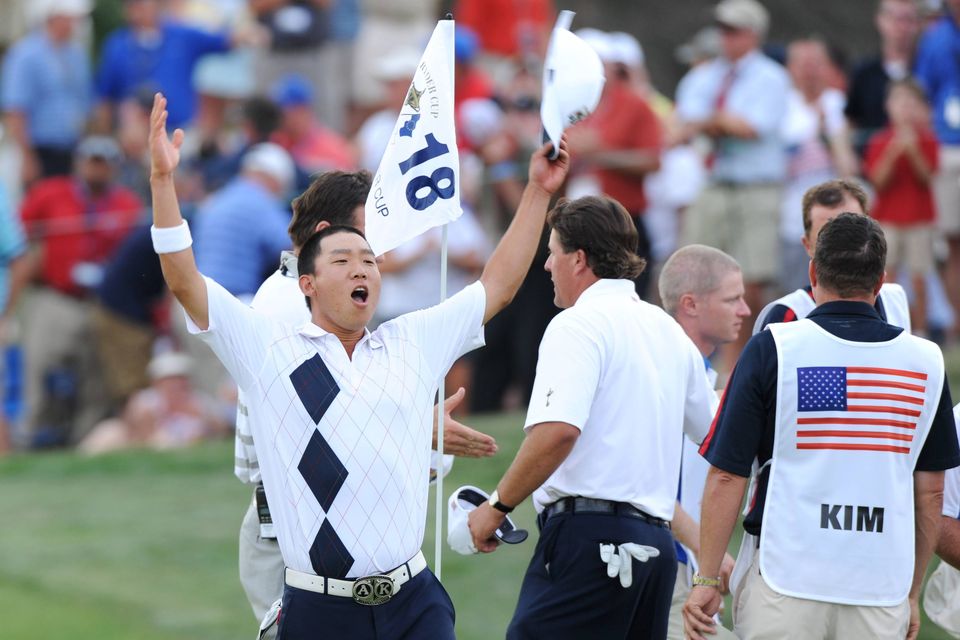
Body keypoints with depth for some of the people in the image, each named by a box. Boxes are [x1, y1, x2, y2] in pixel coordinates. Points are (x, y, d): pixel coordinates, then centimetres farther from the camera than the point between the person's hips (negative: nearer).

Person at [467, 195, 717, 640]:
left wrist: (498, 506, -12)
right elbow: (710, 431, 27)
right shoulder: (669, 331, 19)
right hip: (656, 543, 9)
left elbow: (557, 431, -20)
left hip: (589, 536, -9)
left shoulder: (579, 325, -7)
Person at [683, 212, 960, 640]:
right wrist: (912, 594, 19)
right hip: (881, 590, 2)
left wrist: (707, 580, 3)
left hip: (785, 584, -2)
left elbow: (727, 477, -4)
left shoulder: (772, 348, -4)